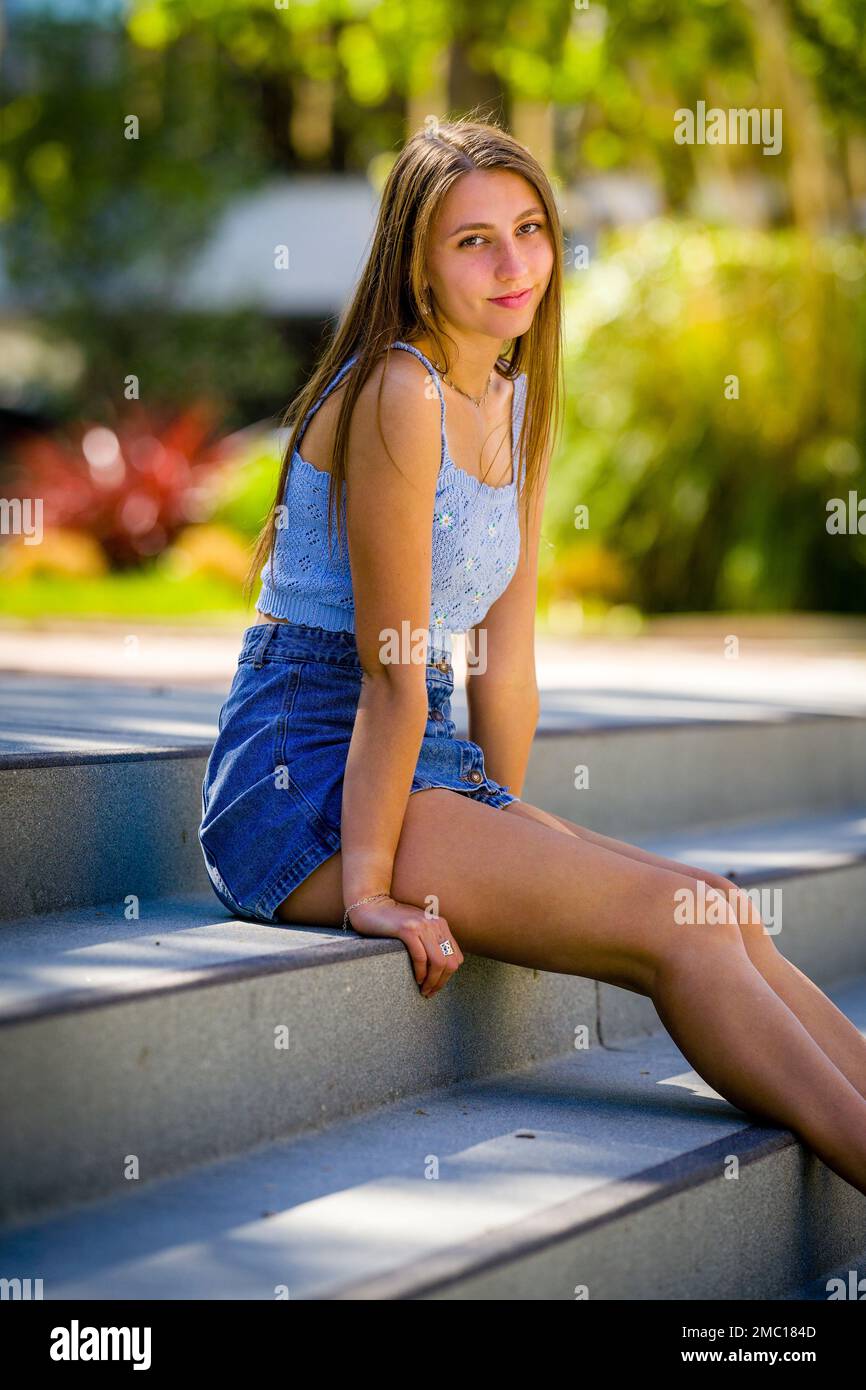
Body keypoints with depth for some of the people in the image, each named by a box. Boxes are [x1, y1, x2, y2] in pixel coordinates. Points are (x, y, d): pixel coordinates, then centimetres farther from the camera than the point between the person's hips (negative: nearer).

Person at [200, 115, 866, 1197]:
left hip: (432, 773, 8)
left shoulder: (519, 400, 12)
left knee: (727, 913, -6)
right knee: (681, 924, -19)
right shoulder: (398, 395, -16)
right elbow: (392, 670, -16)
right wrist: (368, 887, -14)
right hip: (302, 781, -8)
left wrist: (507, 829, 11)